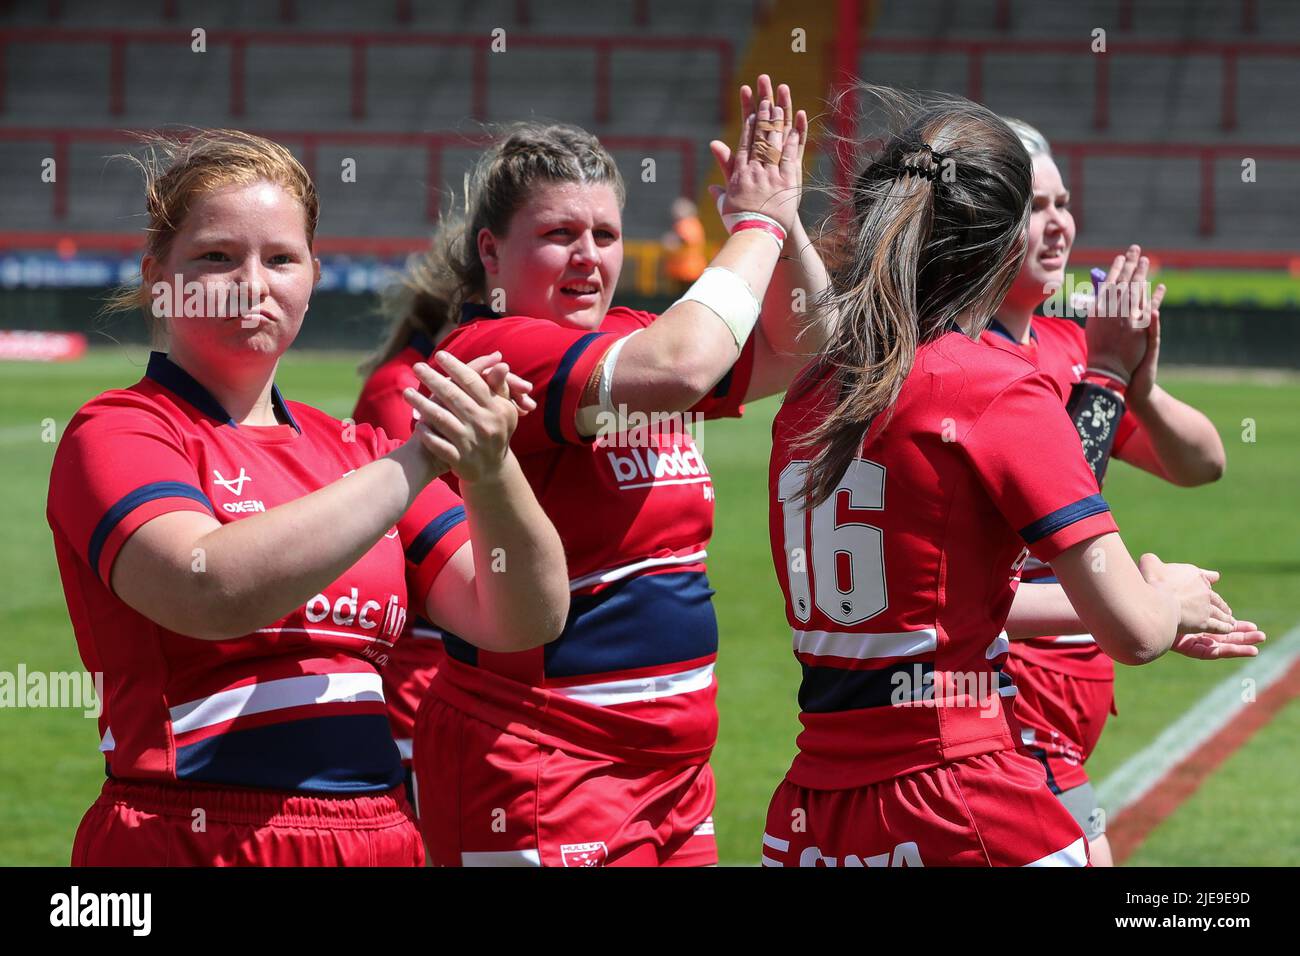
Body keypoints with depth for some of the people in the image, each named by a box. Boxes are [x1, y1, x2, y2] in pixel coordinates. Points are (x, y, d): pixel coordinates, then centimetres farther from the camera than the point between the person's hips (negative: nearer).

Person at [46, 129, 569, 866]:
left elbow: (524, 621, 2)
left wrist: (492, 471, -16)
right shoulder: (115, 434, -3)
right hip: (193, 841, -5)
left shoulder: (354, 449, 12)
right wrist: (415, 464, -24)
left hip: (380, 839, 5)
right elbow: (210, 590, -24)